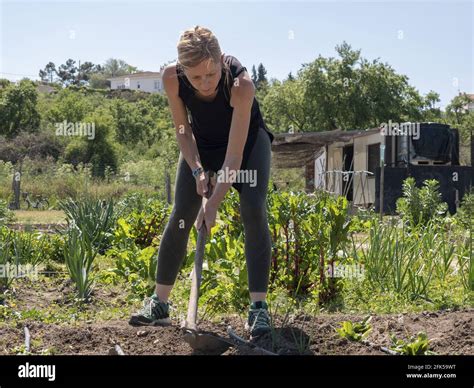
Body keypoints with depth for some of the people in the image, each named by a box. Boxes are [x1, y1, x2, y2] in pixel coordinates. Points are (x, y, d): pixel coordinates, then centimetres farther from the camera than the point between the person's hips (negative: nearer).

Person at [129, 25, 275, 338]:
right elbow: (183, 129, -11)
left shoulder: (241, 84, -38)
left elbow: (235, 154, -37)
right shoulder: (172, 78, -29)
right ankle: (159, 303, 8)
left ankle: (259, 307, -18)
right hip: (202, 143, 3)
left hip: (248, 139, -3)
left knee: (254, 211, -21)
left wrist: (214, 203, -39)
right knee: (180, 216, -3)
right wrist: (197, 169, -23)